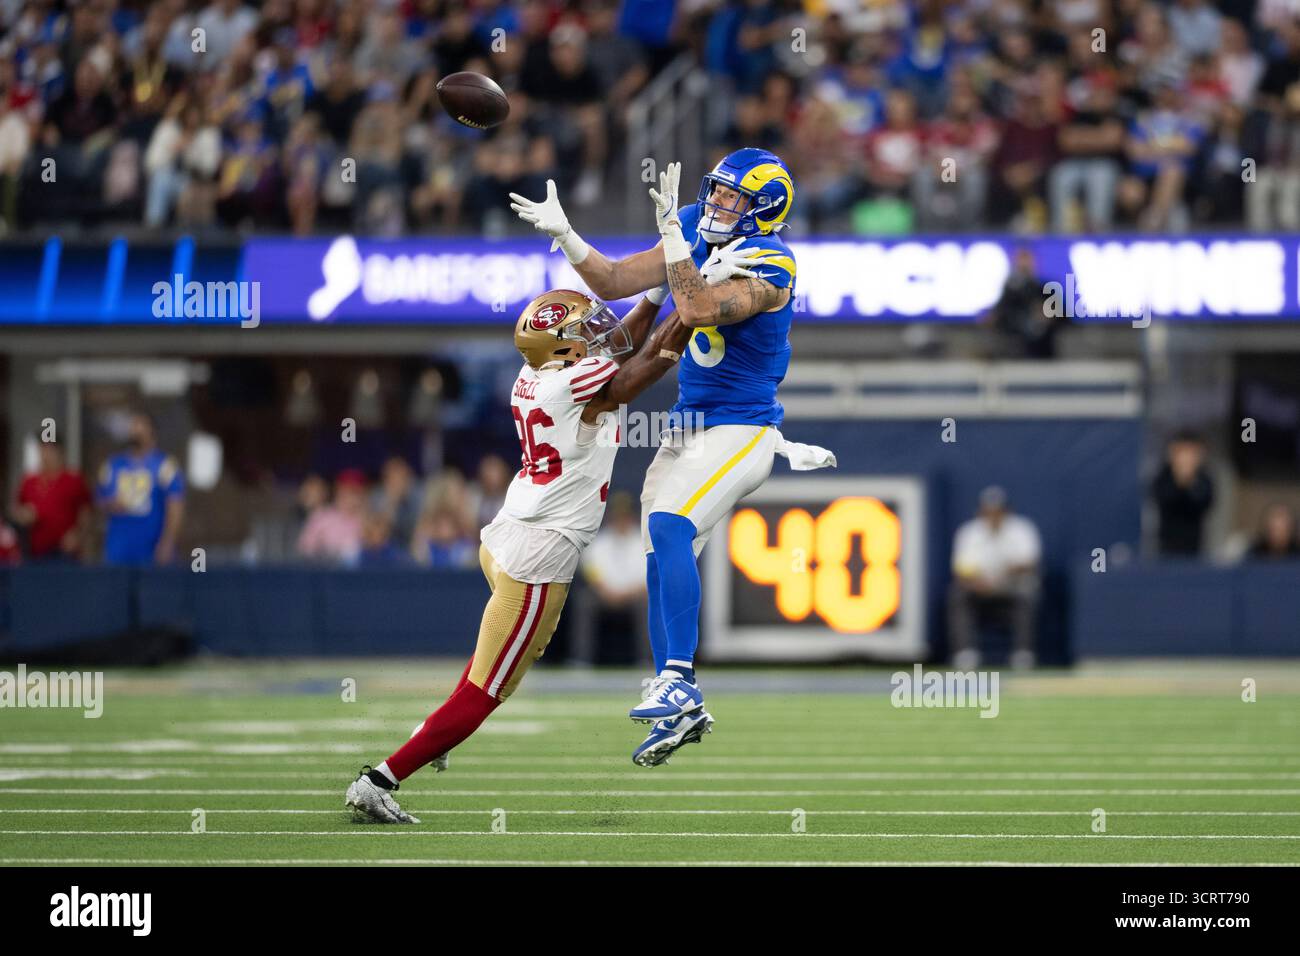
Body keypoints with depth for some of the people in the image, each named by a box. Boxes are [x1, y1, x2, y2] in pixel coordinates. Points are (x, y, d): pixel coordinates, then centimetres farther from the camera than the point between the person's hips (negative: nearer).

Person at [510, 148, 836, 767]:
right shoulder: (696, 235, 5)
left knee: (668, 526, -28)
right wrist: (566, 237, -6)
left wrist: (672, 233, -31)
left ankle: (678, 681, -30)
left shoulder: (769, 265, -18)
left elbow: (698, 309, -31)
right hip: (688, 431, 8)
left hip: (739, 432, -8)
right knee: (662, 564, 9)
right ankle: (679, 712, 19)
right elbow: (615, 283, 7)